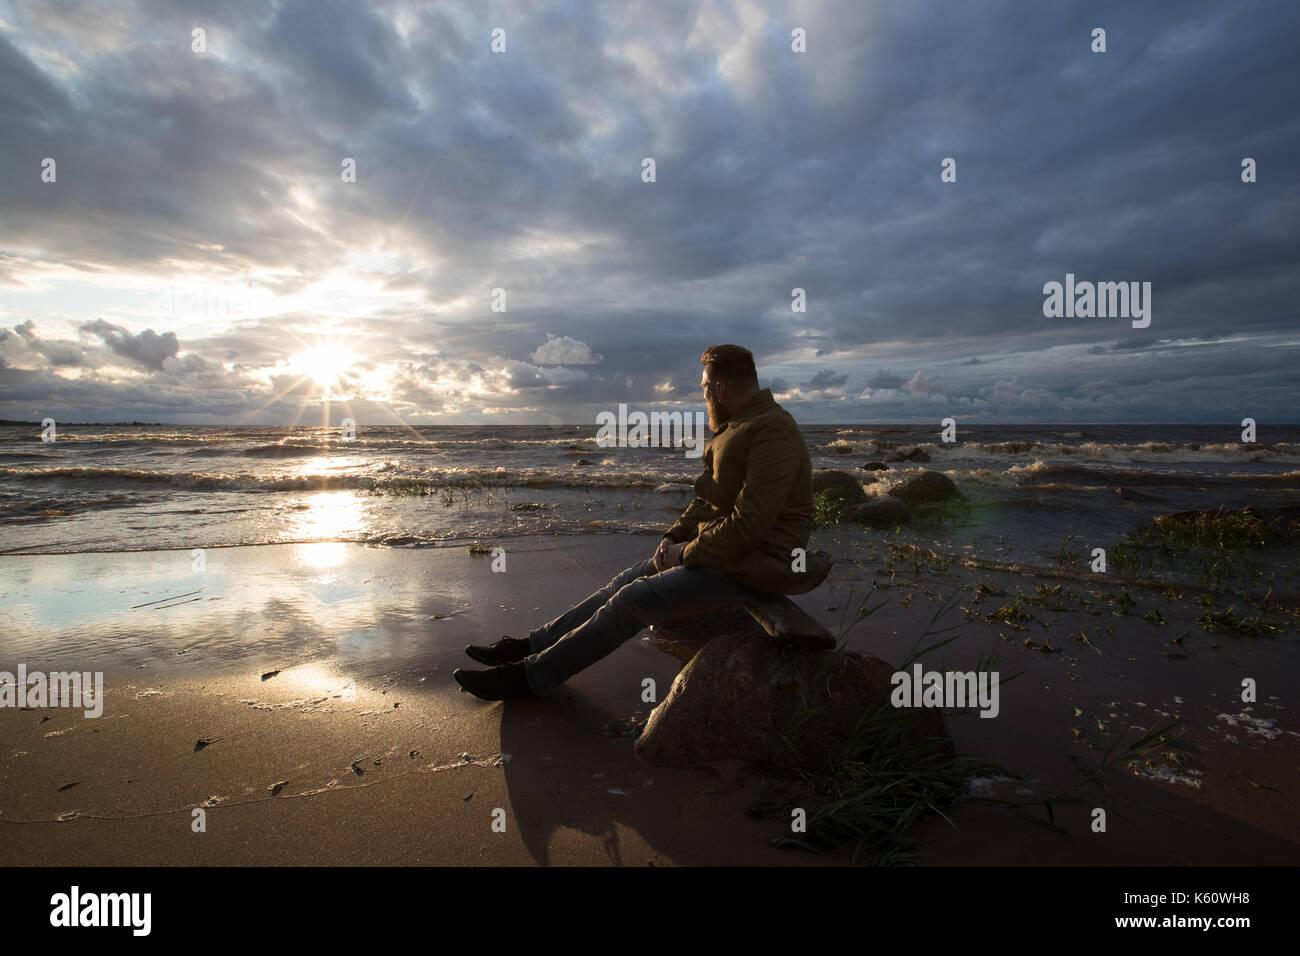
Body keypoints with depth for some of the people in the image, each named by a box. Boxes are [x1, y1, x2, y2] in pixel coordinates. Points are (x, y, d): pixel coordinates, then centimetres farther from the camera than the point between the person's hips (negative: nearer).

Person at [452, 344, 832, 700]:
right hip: (720, 548, 10)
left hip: (749, 567, -10)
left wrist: (687, 554, -15)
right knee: (624, 583, 4)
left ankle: (530, 676, -5)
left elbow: (750, 524, -26)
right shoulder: (735, 428, 15)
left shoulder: (772, 431, -20)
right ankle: (532, 646, 11)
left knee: (632, 601, -15)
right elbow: (707, 498, 18)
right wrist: (674, 537, 3)